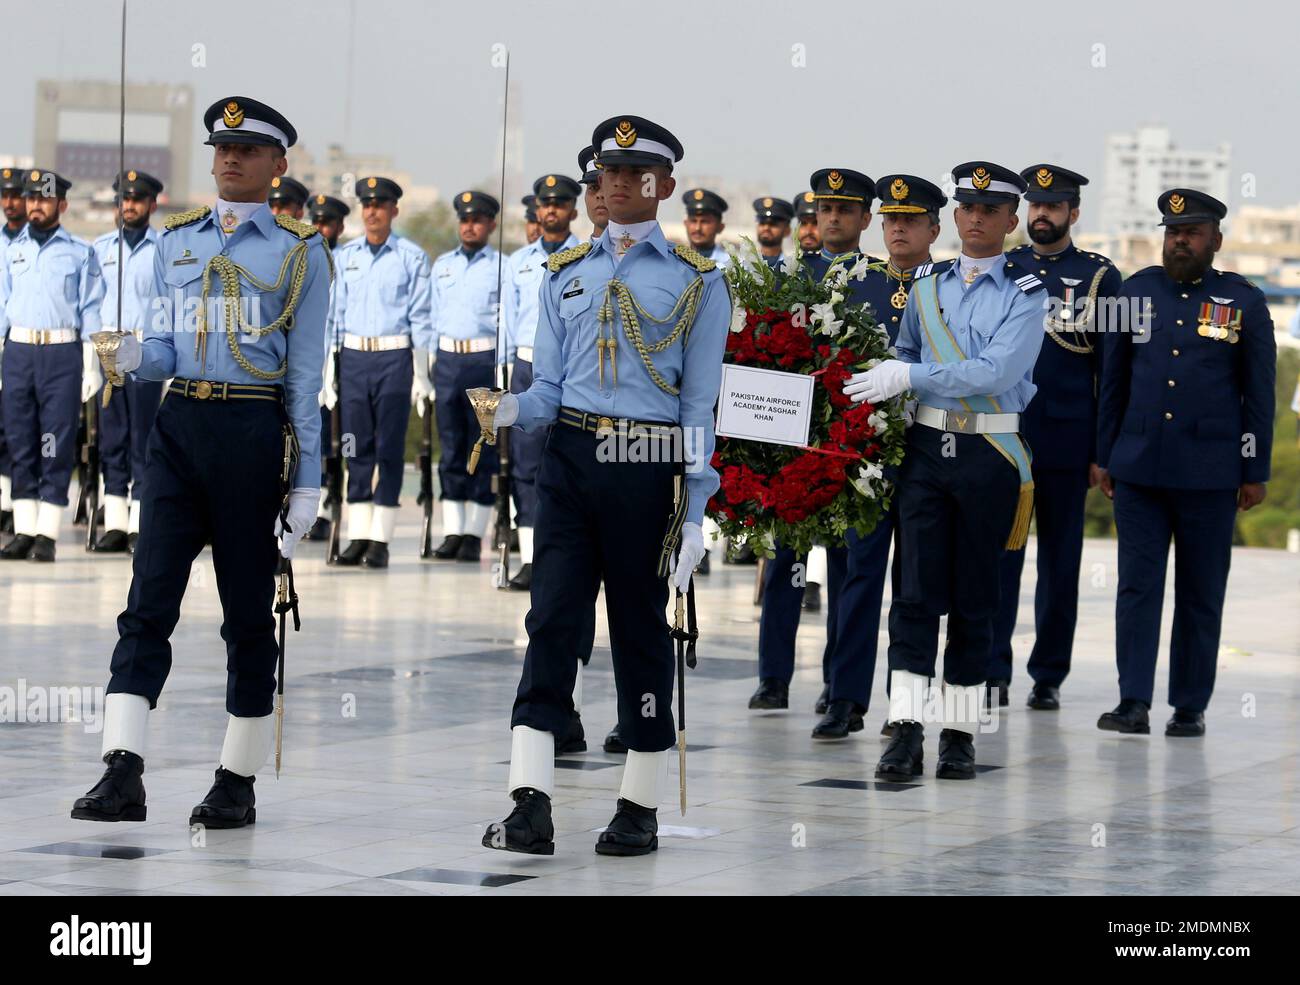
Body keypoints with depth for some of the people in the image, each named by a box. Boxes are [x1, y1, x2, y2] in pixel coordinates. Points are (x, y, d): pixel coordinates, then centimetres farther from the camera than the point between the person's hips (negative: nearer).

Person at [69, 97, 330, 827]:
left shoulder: (300, 252, 2)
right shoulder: (177, 241, 13)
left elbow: (306, 375, 0)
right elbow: (167, 348, 15)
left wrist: (306, 483, -3)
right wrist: (133, 357, -10)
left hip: (254, 433, -3)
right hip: (180, 426, 3)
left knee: (249, 613, 5)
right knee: (149, 600, -8)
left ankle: (239, 786, 12)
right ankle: (123, 774, -14)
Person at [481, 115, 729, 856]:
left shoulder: (696, 281, 4)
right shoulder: (567, 274, 13)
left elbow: (701, 402, 1)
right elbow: (550, 386, 12)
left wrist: (696, 510, -5)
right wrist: (515, 410, -12)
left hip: (649, 468, -2)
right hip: (571, 460, 2)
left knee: (641, 629, 5)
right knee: (552, 621, -7)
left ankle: (642, 810, 14)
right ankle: (532, 808, -12)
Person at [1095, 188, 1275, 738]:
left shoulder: (1245, 303, 2)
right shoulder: (1135, 293, 7)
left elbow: (1259, 396, 2)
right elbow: (1114, 383, 12)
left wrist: (1256, 472, -1)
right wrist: (1105, 458, 9)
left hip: (1209, 475, -2)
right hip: (1138, 468, 2)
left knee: (1200, 594, 5)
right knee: (1137, 585, -4)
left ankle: (1190, 708, 11)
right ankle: (1134, 703, -6)